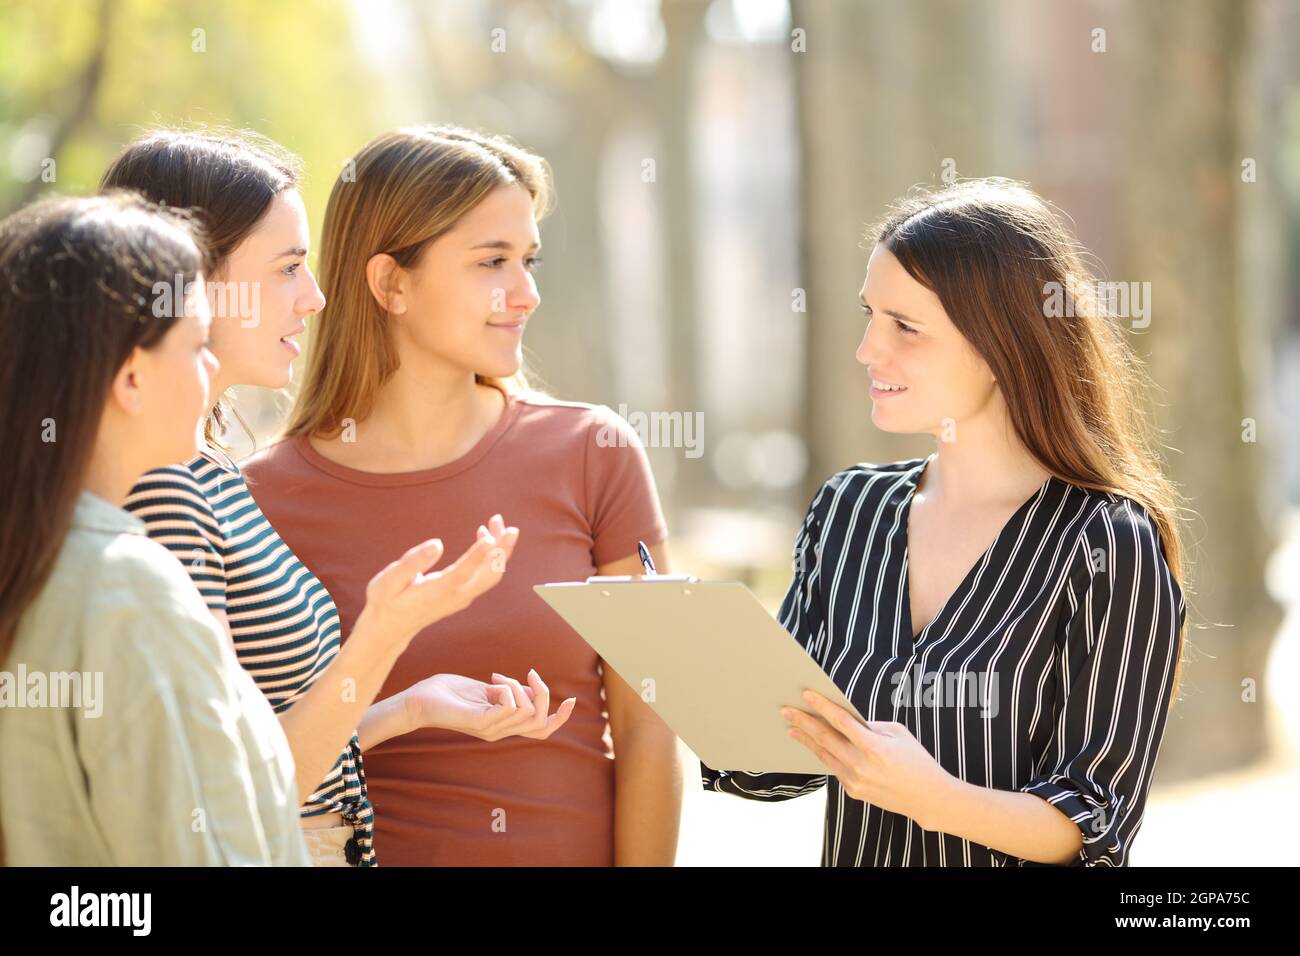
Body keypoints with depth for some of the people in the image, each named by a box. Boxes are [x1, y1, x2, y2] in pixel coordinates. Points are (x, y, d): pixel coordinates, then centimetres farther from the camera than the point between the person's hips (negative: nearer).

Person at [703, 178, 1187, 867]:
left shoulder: (1110, 546, -17)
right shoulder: (846, 511, -1)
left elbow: (1097, 826, -19)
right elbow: (788, 758, 0)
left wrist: (935, 798, -34)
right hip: (854, 853, 5)